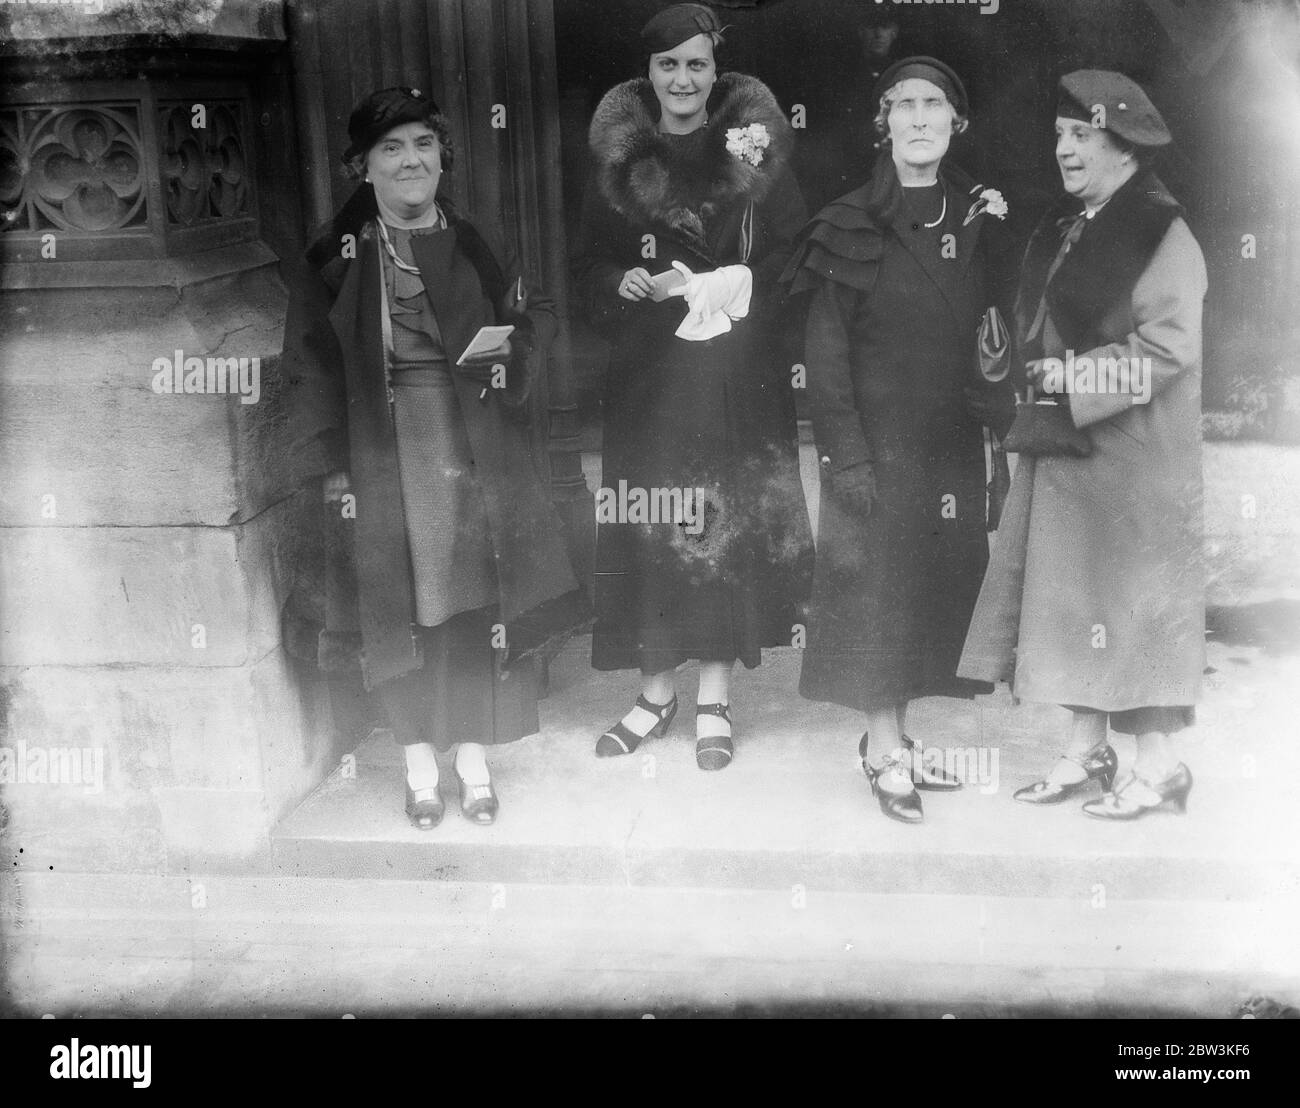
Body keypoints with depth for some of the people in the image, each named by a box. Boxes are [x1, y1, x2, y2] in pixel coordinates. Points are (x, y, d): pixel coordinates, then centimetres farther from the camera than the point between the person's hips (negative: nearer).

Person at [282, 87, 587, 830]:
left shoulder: (477, 248, 6)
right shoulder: (335, 260, 1)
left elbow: (537, 315, 14)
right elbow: (311, 366, 0)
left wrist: (512, 361, -8)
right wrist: (333, 462, -6)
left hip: (475, 451, 2)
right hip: (382, 455, -1)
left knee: (479, 600, 3)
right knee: (398, 604, 3)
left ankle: (475, 755, 18)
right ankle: (420, 762, 18)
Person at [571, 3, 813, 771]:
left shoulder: (754, 145, 0)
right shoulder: (620, 153, 6)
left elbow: (796, 258, 0)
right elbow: (589, 261, 10)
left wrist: (743, 282, -17)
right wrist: (621, 281, -10)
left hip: (737, 369, -2)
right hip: (647, 369, 2)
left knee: (731, 519, 1)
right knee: (646, 523, 2)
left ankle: (716, 695, 13)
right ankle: (657, 688, 17)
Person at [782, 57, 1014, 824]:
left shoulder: (975, 220, 7)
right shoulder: (852, 229, -7)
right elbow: (825, 352, -9)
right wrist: (846, 457, -15)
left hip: (953, 440, 5)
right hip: (878, 438, -5)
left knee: (937, 581, 9)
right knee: (877, 583, -1)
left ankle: (894, 731, 22)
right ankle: (888, 755, 8)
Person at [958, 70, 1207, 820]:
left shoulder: (1162, 232, -11)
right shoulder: (1061, 229, 12)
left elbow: (1170, 344, -18)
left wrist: (1074, 377, -17)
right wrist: (1035, 376, 2)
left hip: (1132, 453, -7)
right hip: (1061, 449, 8)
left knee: (1134, 597, -2)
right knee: (1070, 595, 9)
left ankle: (1158, 765, 8)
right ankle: (1088, 751, 19)